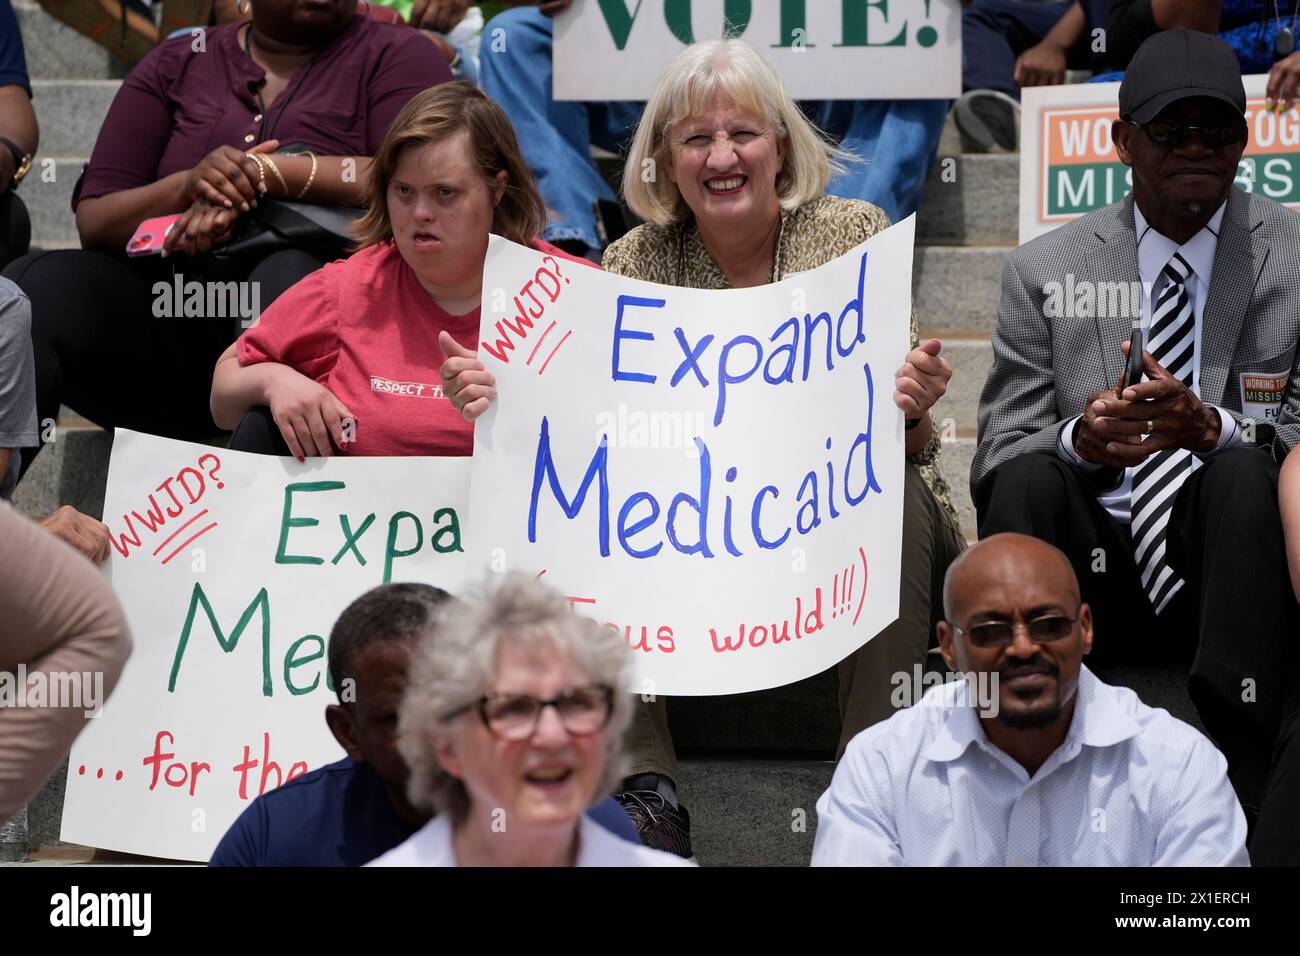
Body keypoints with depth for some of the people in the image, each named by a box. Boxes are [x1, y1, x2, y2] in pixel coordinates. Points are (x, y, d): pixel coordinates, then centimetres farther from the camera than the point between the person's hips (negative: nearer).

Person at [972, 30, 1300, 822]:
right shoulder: (1045, 272, 8)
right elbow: (996, 459, 4)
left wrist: (1209, 427, -23)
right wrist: (1079, 441, -20)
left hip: (1231, 557, -1)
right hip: (1097, 572, 1)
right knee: (1028, 478, -27)